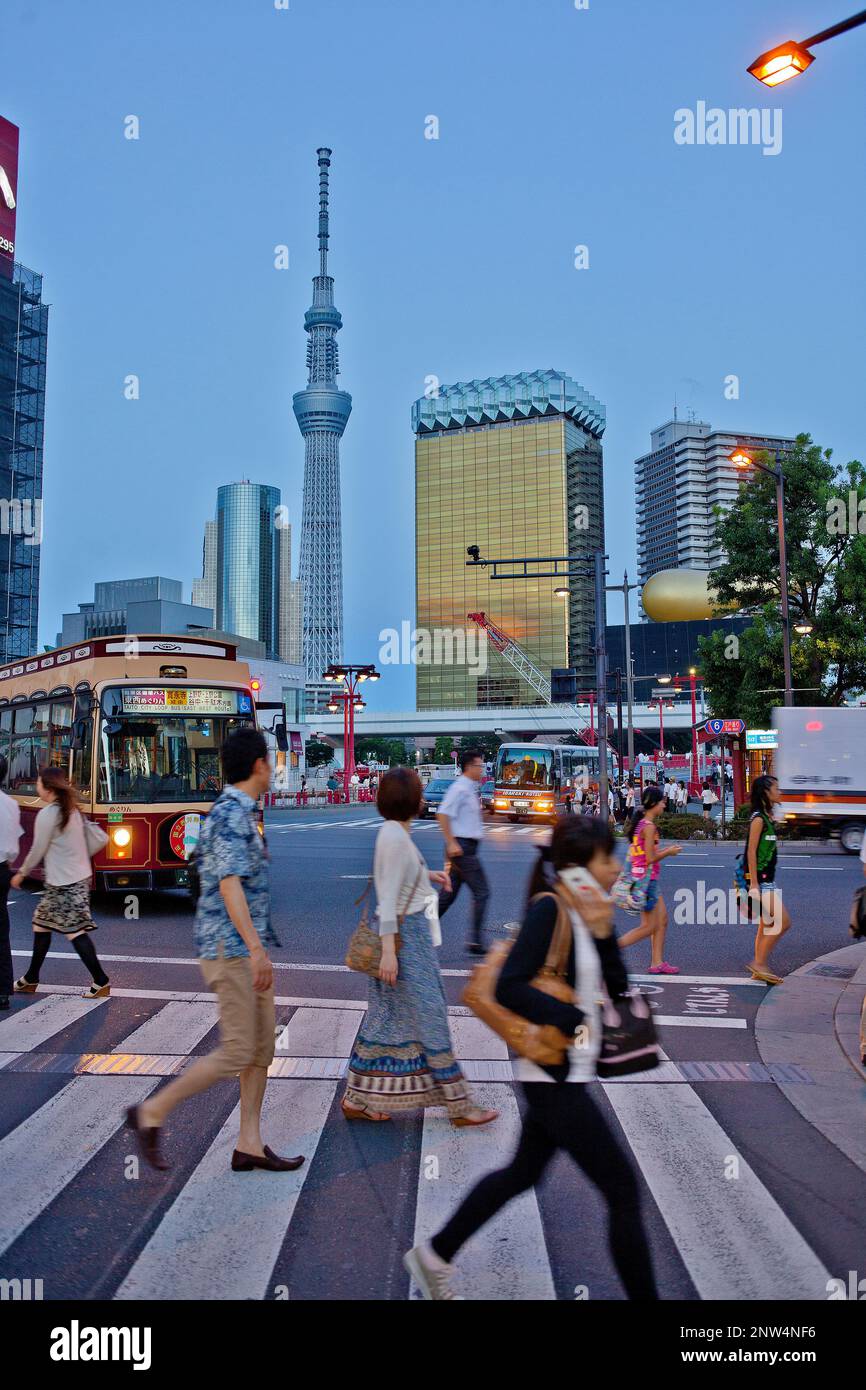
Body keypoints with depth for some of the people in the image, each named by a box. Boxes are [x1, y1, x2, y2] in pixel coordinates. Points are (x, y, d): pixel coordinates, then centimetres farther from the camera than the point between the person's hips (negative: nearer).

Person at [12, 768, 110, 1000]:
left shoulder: (47, 814, -15)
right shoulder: (72, 810, 10)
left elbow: (37, 850, -9)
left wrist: (21, 874, 5)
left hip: (63, 884, -10)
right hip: (80, 877, 10)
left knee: (75, 932, -7)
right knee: (40, 923, 18)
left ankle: (101, 982, -6)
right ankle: (30, 980, 29)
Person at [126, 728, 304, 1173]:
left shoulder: (238, 813, 15)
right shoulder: (232, 814, -16)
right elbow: (229, 884, -25)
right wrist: (256, 948, -29)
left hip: (248, 950, 10)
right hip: (231, 948, -10)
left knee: (262, 1048, 10)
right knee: (236, 1053, -4)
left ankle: (249, 1145, 17)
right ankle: (152, 1112, 9)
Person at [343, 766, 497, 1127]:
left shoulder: (396, 833, 10)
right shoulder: (394, 836, -19)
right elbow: (387, 897, -23)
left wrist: (427, 875, 24)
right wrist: (388, 950, -24)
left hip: (408, 933, 10)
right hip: (404, 935, -10)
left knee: (387, 1016, 13)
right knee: (427, 1016, -1)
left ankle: (357, 1099, 20)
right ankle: (458, 1105, 10)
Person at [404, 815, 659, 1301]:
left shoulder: (582, 913, 5)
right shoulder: (548, 909, -19)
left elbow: (617, 987, 3)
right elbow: (509, 987, -25)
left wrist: (602, 933, -11)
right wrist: (576, 1021, -24)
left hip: (563, 1076, 10)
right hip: (556, 1077, -10)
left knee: (523, 1174, 23)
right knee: (624, 1191, 0)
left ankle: (434, 1256, 37)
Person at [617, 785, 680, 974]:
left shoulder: (641, 823, 11)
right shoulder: (649, 826, -18)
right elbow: (650, 859, -19)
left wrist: (663, 851, 12)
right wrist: (668, 852, -5)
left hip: (646, 878, 10)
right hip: (646, 878, -10)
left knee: (662, 919, 14)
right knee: (648, 926, -3)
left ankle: (657, 963, 17)